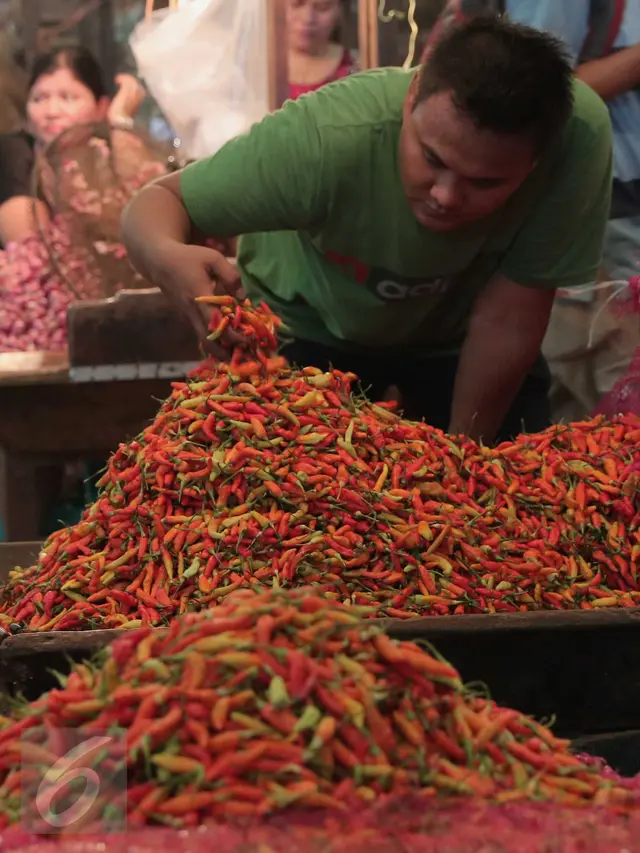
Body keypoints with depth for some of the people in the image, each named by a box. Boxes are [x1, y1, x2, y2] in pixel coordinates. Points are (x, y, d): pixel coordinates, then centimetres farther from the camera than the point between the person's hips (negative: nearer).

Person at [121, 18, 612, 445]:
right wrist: (168, 259, -51)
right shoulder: (324, 140, -40)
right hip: (313, 323, -1)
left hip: (456, 336, 1)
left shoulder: (579, 136, -38)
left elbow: (506, 320, -27)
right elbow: (162, 200, -28)